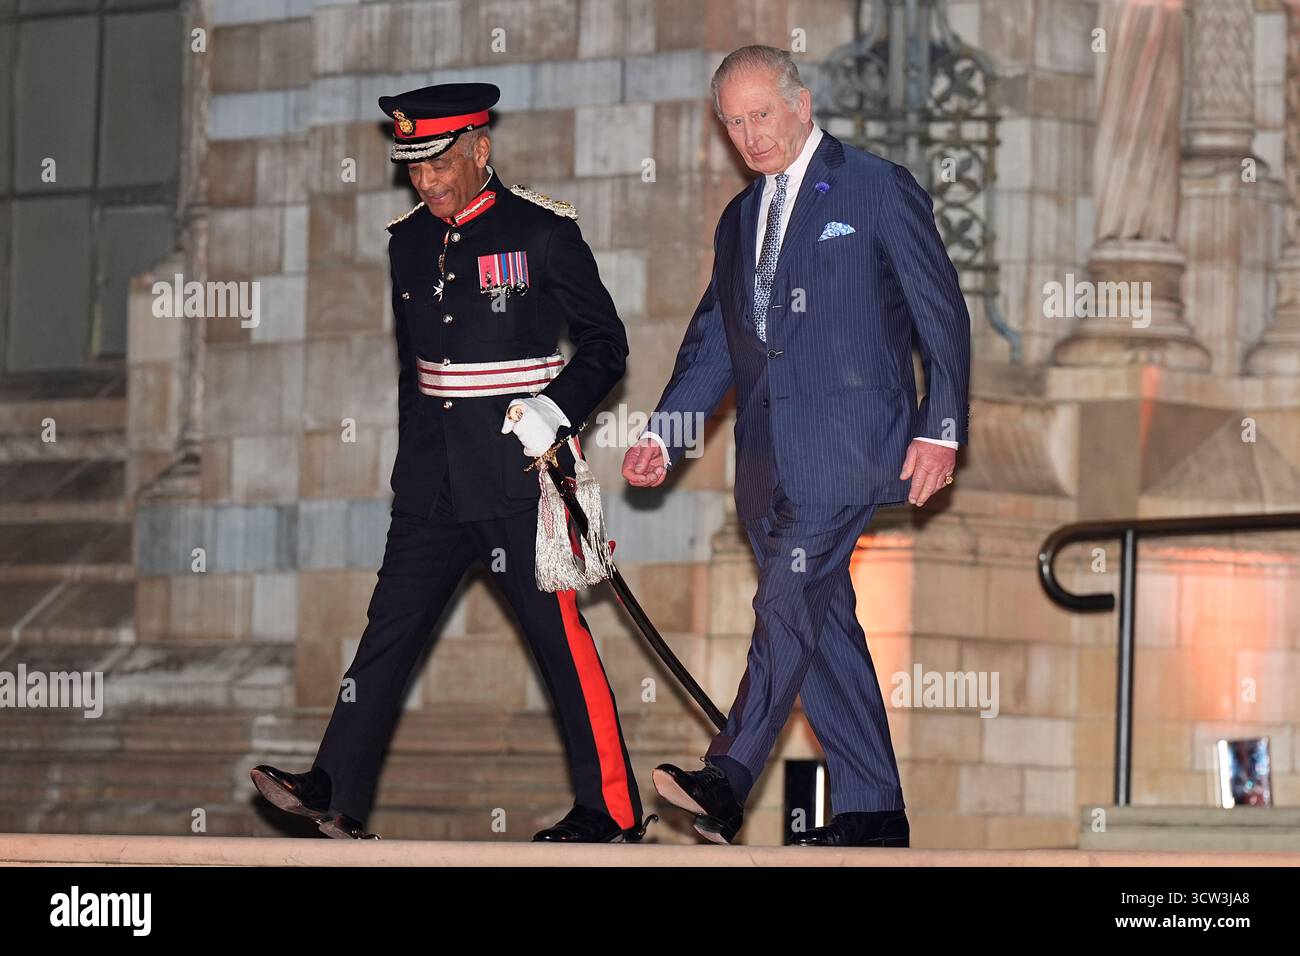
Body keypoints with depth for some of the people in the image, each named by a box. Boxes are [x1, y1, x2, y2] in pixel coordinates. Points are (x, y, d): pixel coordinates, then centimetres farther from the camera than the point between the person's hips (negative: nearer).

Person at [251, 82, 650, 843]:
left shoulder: (543, 231, -7)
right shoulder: (408, 242, 10)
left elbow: (607, 345, -3)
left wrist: (554, 409, -19)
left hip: (518, 472, -6)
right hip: (433, 480, 6)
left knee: (559, 634, -3)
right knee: (391, 628, 2)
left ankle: (611, 809, 4)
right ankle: (336, 794, 1)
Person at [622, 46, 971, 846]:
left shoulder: (878, 189, 0)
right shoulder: (741, 218, 20)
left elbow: (943, 315, -2)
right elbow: (713, 339, 21)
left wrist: (941, 429, -10)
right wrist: (665, 434, 8)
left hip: (845, 442, -7)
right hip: (771, 453, 7)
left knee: (788, 602, -18)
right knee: (822, 625, 6)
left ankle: (727, 782, -27)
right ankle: (873, 813, 9)